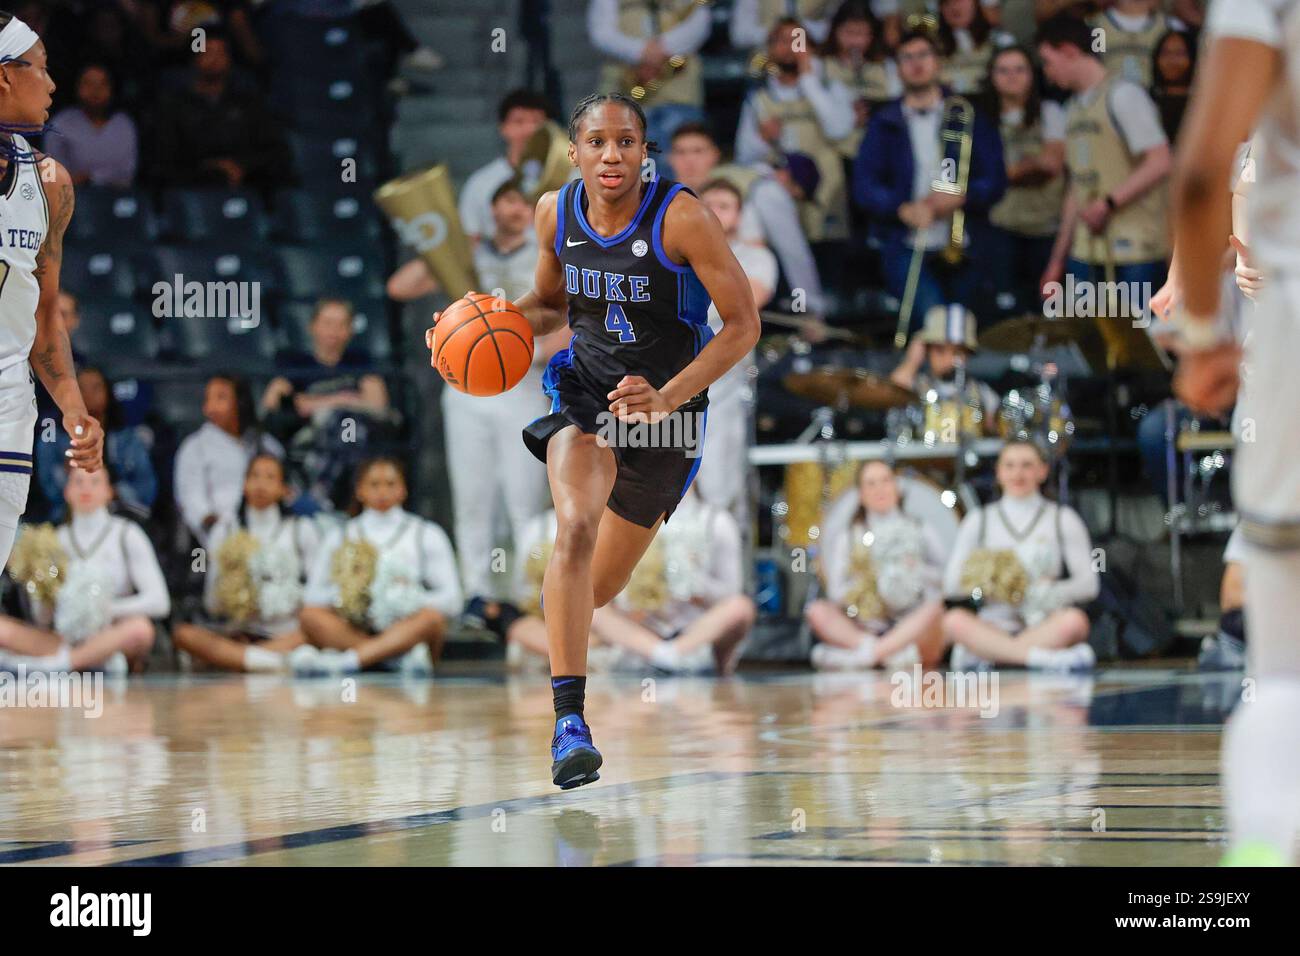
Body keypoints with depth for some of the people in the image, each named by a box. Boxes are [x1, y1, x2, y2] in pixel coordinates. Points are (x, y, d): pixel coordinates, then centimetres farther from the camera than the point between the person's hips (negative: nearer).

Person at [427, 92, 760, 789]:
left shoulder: (681, 217, -20)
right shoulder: (556, 213, -6)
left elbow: (743, 323, -18)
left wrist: (666, 398, -28)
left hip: (668, 408, -1)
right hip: (584, 391, 1)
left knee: (599, 589, 12)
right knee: (576, 529, -29)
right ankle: (568, 720, -29)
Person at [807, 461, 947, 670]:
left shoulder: (922, 532, 14)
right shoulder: (847, 538, 14)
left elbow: (946, 577, 1)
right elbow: (837, 592, 2)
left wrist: (919, 571, -17)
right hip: (865, 627, 1)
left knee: (934, 607, -32)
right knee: (817, 610, -23)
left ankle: (866, 654, -41)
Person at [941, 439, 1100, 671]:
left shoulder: (1063, 519, 12)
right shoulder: (978, 521, 14)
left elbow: (1089, 583, 3)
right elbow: (950, 585, 6)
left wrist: (1050, 592, -17)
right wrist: (981, 588, -15)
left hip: (1045, 630, -1)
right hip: (993, 628, 1)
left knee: (1074, 620, -34)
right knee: (954, 619, -32)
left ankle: (980, 659, -37)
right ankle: (1041, 657, -46)